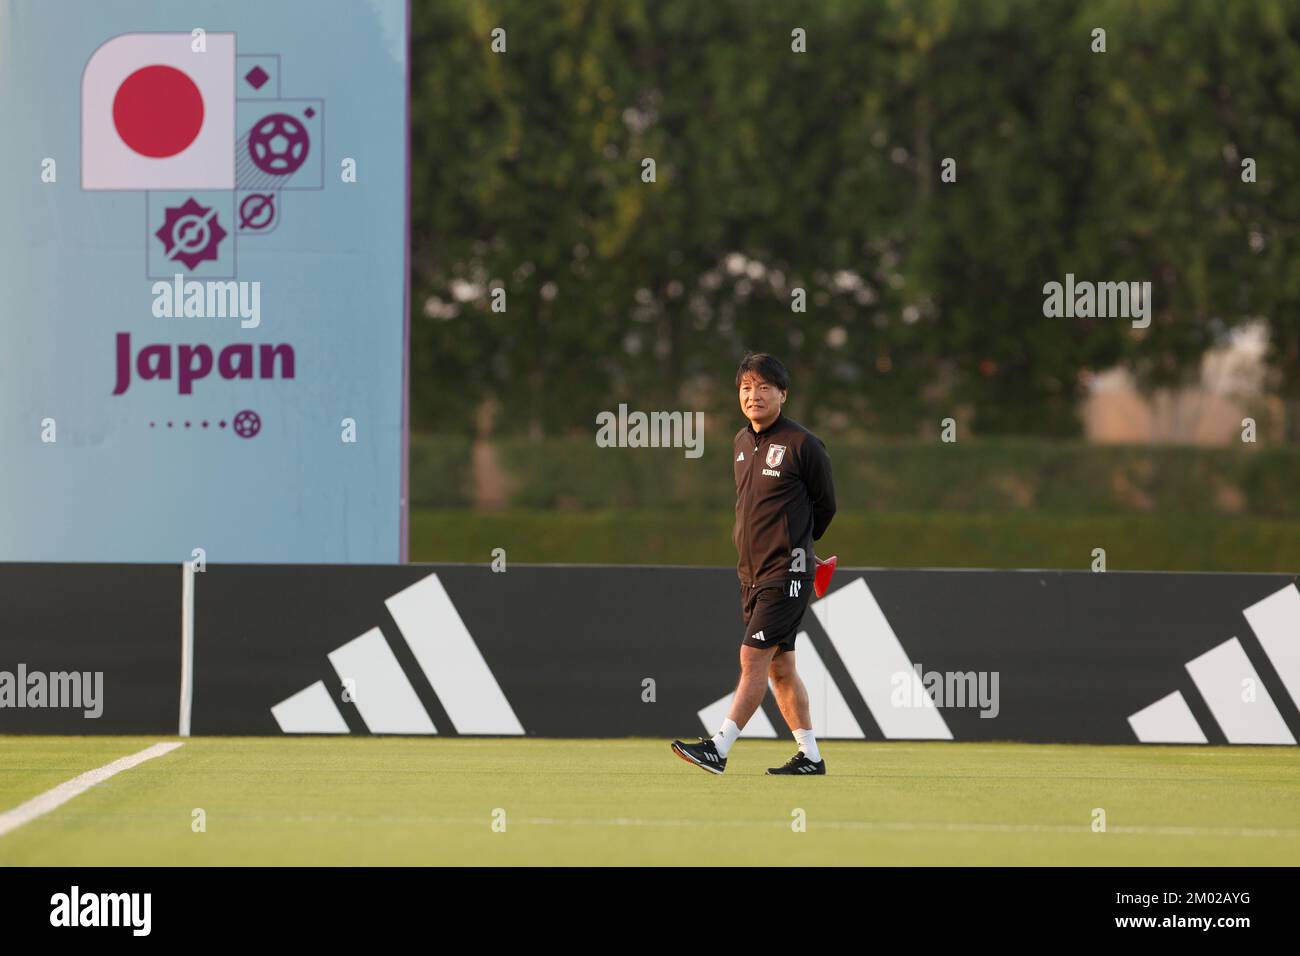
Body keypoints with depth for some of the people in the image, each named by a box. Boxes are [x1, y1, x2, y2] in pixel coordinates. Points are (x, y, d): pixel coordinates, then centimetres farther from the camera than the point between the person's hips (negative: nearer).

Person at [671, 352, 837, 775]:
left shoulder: (802, 444, -10)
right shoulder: (741, 442, 11)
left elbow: (825, 505, 0)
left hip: (786, 573, -8)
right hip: (752, 571, 8)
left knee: (754, 657, -12)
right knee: (780, 666, 10)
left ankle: (719, 748, -16)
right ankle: (810, 757, 17)